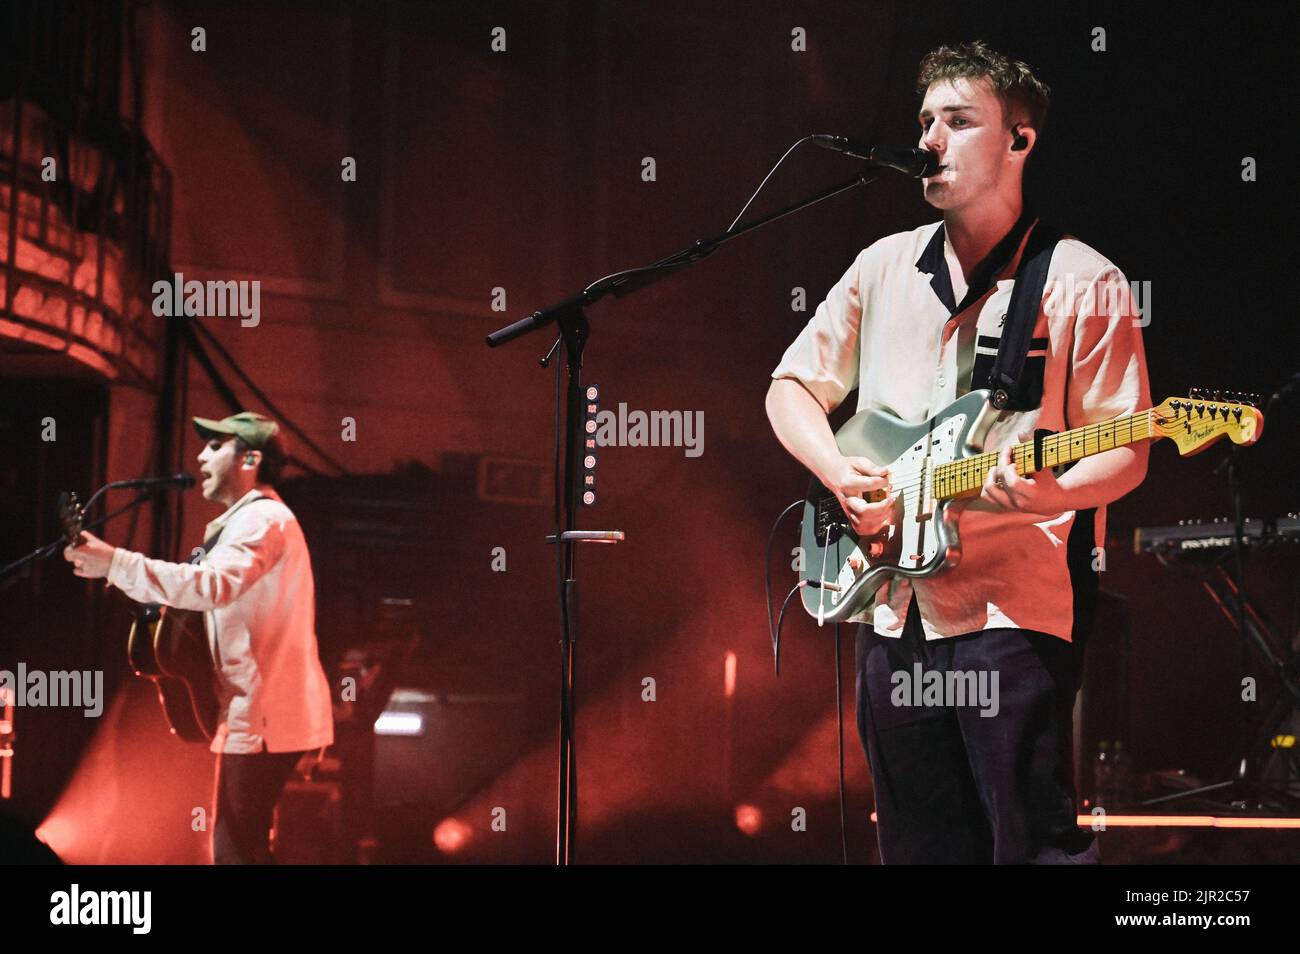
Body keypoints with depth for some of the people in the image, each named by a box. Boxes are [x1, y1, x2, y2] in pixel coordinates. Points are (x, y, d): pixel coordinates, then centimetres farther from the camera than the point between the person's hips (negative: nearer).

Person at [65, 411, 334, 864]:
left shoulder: (262, 518, -13)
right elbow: (224, 596, 23)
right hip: (262, 709, 11)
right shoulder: (253, 520, 23)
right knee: (241, 847, 15)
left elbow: (215, 585, -31)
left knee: (235, 850, -11)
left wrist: (114, 563, -35)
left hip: (263, 715, -11)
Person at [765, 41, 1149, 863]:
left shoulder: (1082, 284, -2)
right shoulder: (884, 269, 13)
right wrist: (840, 473, 0)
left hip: (1015, 610, -5)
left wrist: (1053, 496, -25)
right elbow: (792, 388, 19)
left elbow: (1124, 451, -5)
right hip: (894, 609, 6)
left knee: (1036, 843, -7)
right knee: (918, 846, 12)